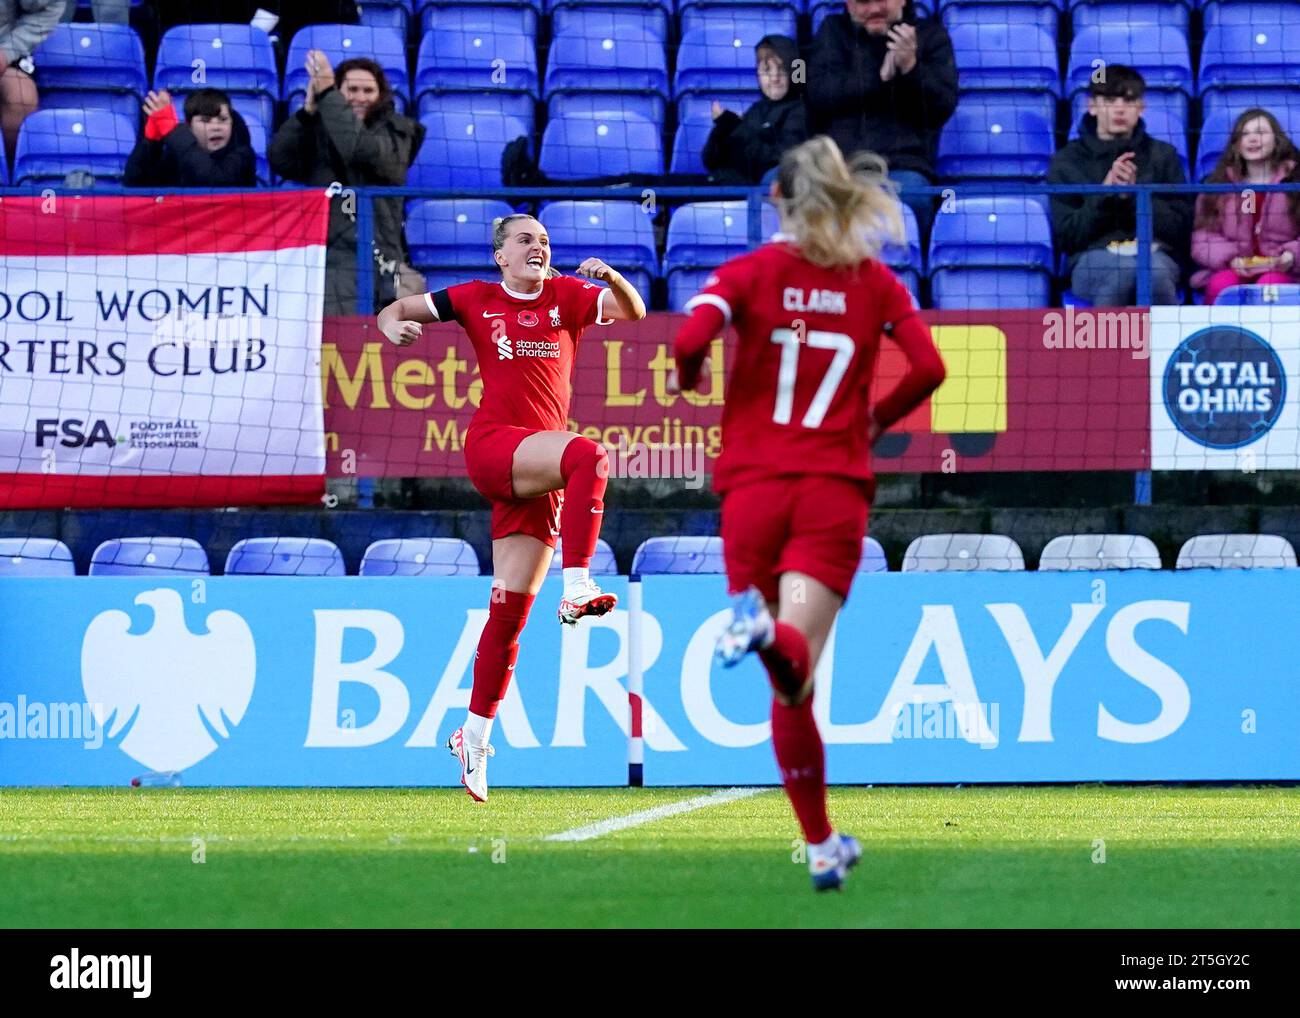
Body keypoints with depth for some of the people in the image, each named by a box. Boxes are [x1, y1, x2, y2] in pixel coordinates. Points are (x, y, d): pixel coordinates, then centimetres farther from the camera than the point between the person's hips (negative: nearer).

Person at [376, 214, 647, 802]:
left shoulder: (567, 296, 14)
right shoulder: (477, 301, 11)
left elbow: (632, 312, 2)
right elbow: (397, 311, 16)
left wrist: (611, 278, -18)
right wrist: (393, 324, -7)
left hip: (536, 473, 3)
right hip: (492, 444, -3)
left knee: (510, 610, 0)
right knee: (588, 456, -32)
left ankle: (474, 737, 8)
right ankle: (577, 587, -40)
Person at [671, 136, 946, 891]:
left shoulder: (750, 272, 2)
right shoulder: (876, 283, 7)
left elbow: (690, 342, -15)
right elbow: (928, 369, -4)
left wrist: (688, 378, 9)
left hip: (754, 488, 0)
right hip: (836, 491, 0)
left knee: (790, 688, 9)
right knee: (796, 660, -15)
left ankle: (823, 847, 9)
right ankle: (772, 633, -52)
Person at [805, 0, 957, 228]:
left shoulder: (930, 34, 15)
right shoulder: (834, 31, 19)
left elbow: (944, 106, 3)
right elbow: (819, 93, 2)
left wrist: (911, 67, -14)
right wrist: (880, 76, -7)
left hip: (903, 168, -1)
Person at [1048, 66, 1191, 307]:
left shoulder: (1162, 155, 16)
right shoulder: (1068, 160, 13)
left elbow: (1182, 229, 8)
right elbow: (1066, 237, 5)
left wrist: (1134, 194, -6)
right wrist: (1105, 191, -8)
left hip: (1155, 253, 1)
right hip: (1094, 258, -1)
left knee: (1155, 272, -38)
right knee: (1126, 269, -39)